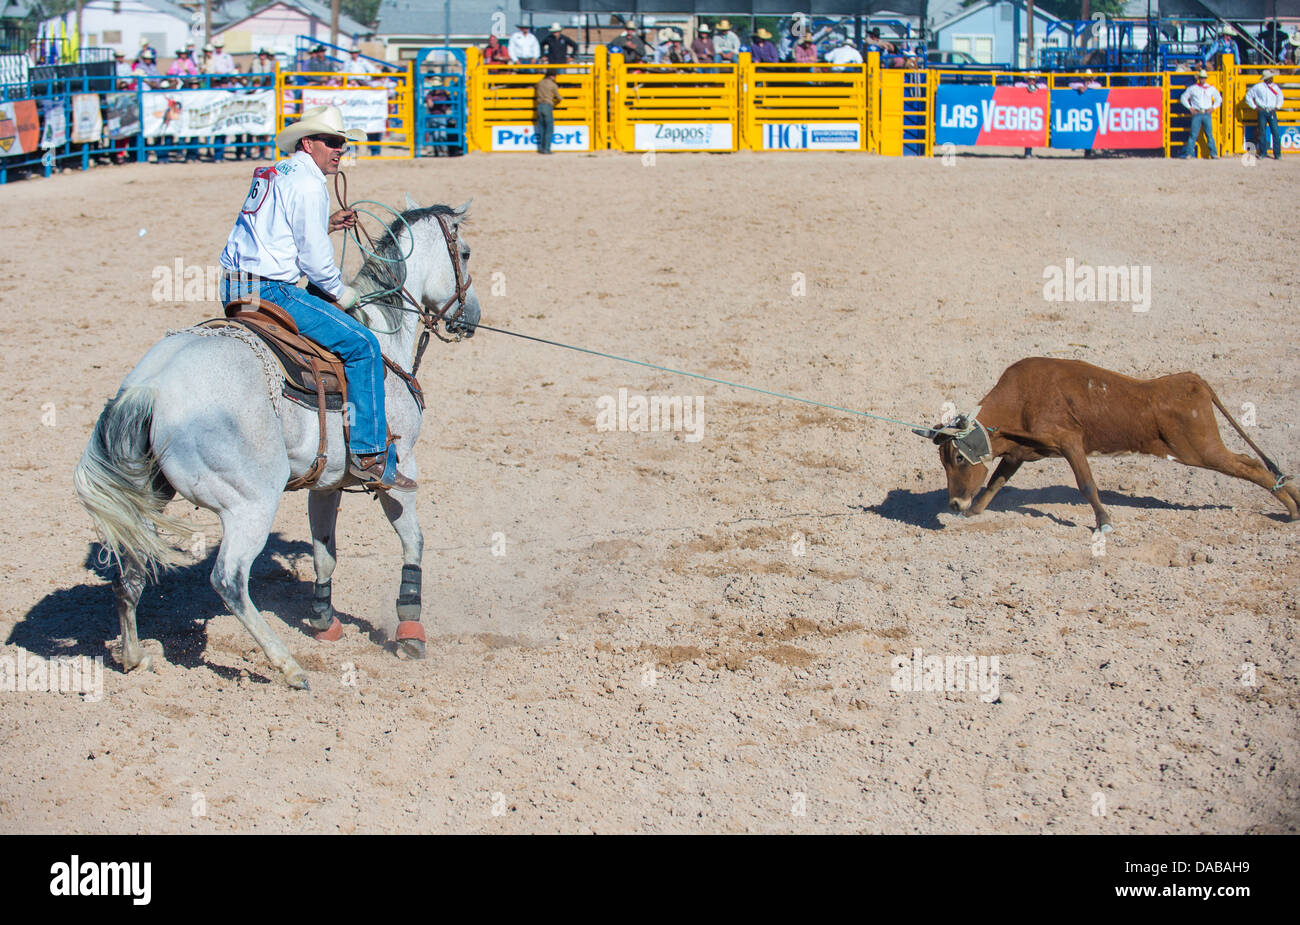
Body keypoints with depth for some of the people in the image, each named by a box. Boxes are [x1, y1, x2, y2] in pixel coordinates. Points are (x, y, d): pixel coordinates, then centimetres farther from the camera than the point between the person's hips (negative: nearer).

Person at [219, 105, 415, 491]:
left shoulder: (271, 175, 19)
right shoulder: (308, 184, -10)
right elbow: (315, 260, -11)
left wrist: (327, 225, 23)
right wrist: (344, 295, 5)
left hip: (234, 288, 10)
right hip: (271, 291, -10)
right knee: (362, 344, -8)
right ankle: (371, 455, -11)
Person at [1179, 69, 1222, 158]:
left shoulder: (1211, 88, 13)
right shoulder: (1192, 88, 8)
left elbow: (1219, 99, 22)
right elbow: (1183, 98, 13)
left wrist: (1213, 107, 8)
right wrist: (1189, 108, 2)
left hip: (1207, 114, 1)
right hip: (1197, 113, -1)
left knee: (1210, 134, -2)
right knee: (1193, 134, -8)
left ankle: (1214, 154, 0)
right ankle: (1188, 153, -6)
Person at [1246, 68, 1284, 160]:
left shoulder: (1275, 87, 8)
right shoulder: (1258, 87, -1)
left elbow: (1280, 97, 24)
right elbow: (1248, 96, 7)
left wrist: (1277, 107, 11)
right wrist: (1254, 107, 2)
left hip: (1272, 112, 2)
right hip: (1262, 112, -2)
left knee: (1275, 132, -6)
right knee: (1262, 133, 1)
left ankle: (1277, 154, -3)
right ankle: (1263, 153, 10)